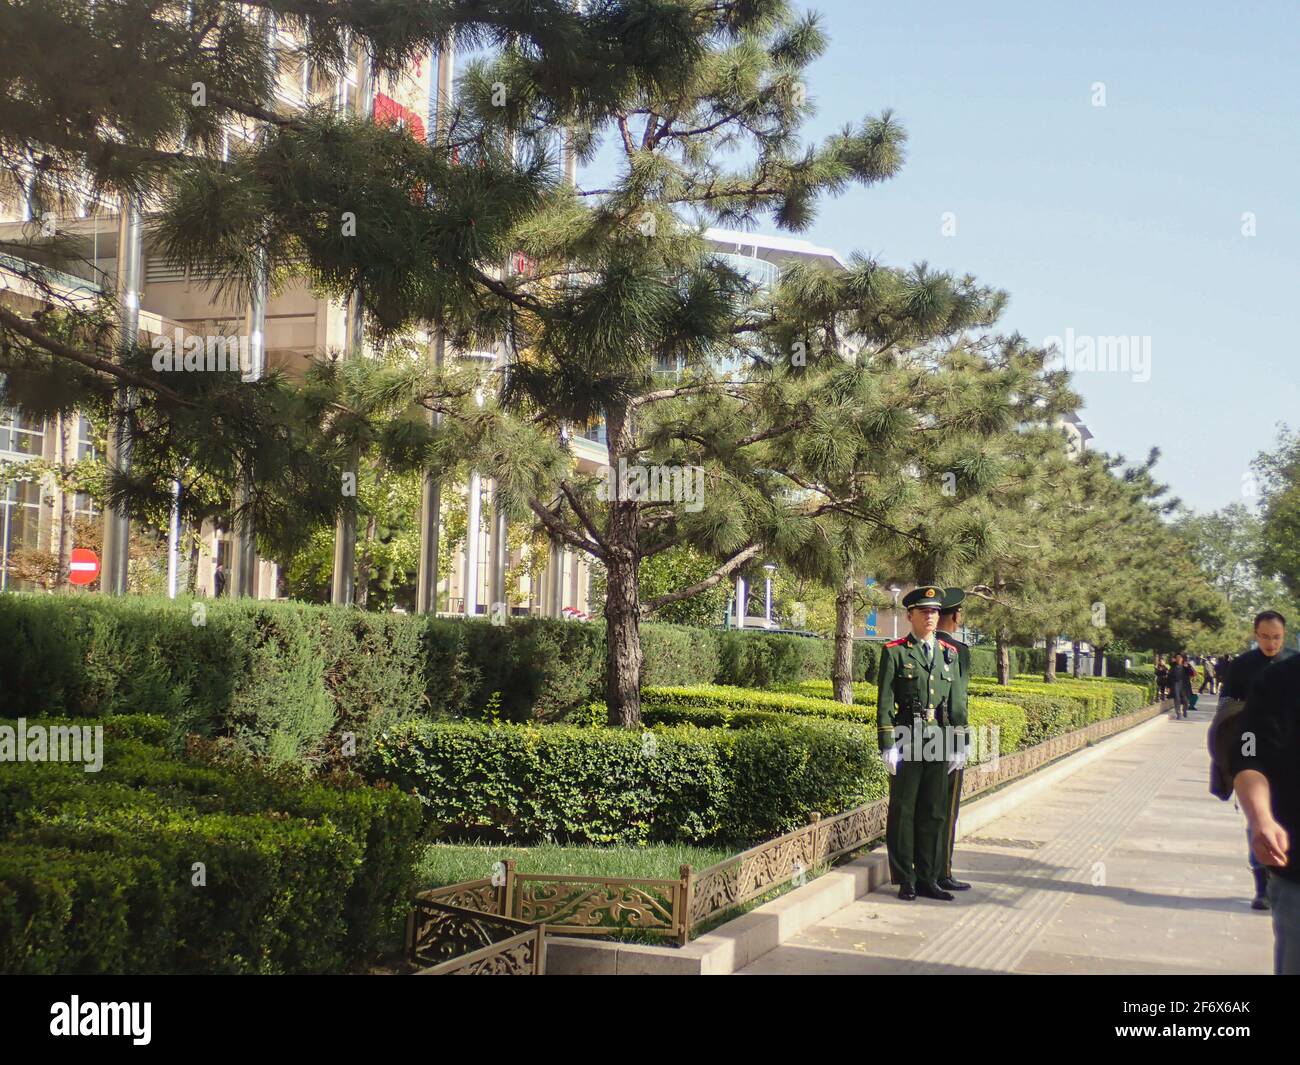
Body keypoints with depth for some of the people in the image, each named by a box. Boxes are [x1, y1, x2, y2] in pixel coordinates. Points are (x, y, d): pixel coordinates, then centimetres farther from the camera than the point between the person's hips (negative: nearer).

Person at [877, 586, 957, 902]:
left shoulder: (949, 653, 13)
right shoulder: (895, 652, -1)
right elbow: (885, 704, -5)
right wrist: (888, 746, -11)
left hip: (939, 744, 5)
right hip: (906, 742, -4)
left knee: (933, 813, 9)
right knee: (903, 812, 2)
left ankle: (927, 879, 19)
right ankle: (905, 880, 10)